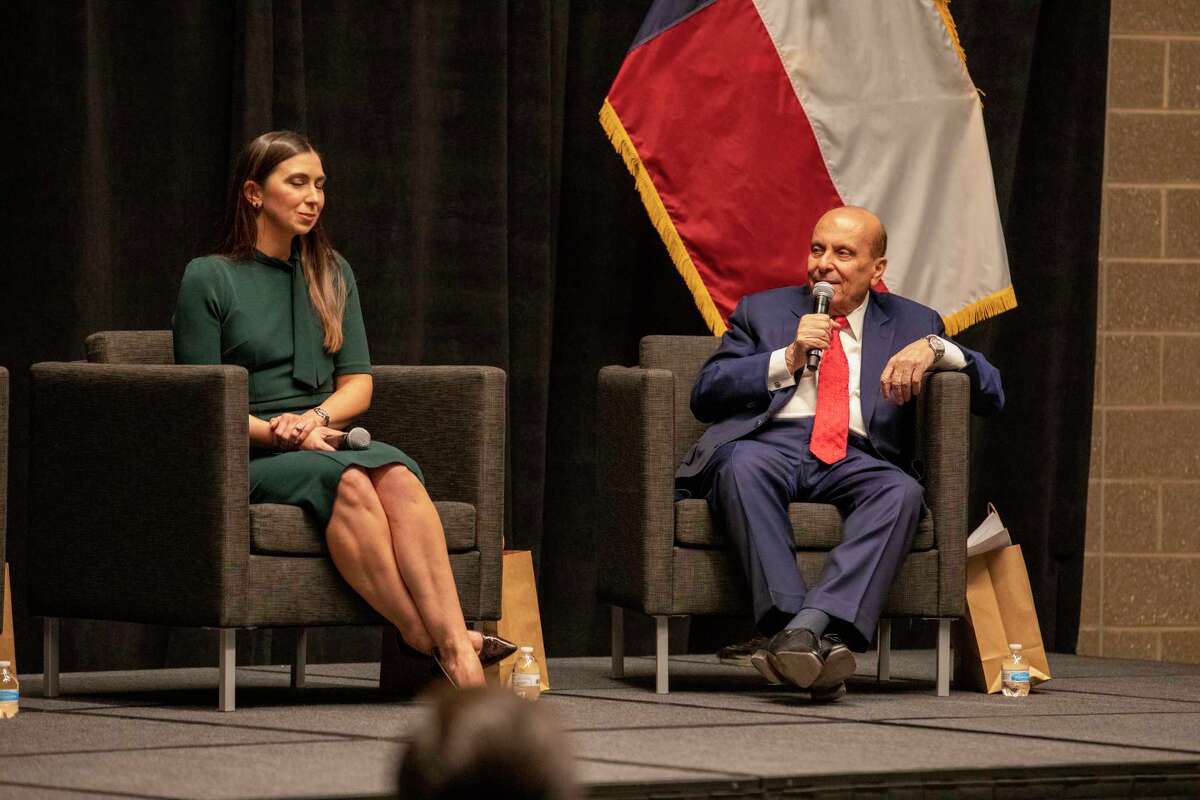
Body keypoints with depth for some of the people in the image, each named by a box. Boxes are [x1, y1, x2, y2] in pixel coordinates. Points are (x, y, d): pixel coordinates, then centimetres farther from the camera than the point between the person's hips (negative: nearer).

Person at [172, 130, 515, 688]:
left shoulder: (331, 275, 21)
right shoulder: (208, 279, 5)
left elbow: (358, 382, 16)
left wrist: (316, 419, -6)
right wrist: (273, 432, -15)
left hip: (329, 442, 4)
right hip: (250, 457, -4)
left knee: (397, 473, -33)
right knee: (348, 479, -37)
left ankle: (456, 645, -51)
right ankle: (428, 643, -44)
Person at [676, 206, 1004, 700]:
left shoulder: (912, 324, 22)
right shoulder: (763, 311, 23)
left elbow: (991, 394, 13)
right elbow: (704, 396, 11)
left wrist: (933, 349, -6)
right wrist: (788, 358, -1)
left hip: (854, 460, 1)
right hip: (768, 444, -1)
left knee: (901, 491, -34)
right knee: (741, 464, -37)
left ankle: (806, 628, -48)